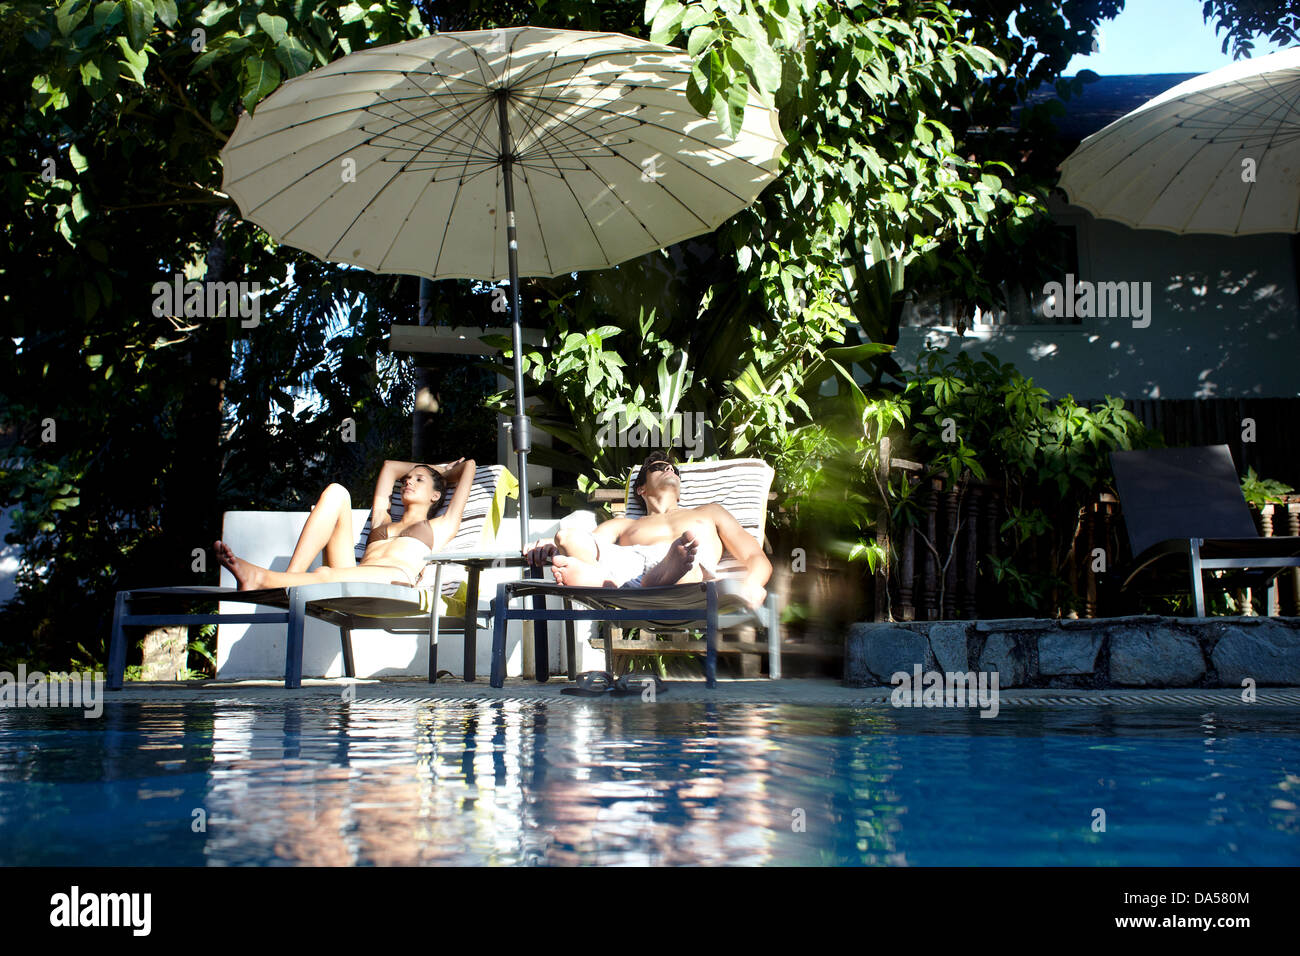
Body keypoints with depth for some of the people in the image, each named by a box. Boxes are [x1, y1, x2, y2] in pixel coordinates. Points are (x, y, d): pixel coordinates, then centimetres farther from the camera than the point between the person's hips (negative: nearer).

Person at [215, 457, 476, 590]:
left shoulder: (439, 527, 32)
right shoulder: (382, 522, 42)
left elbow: (468, 465, 37)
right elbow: (389, 466, 55)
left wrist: (441, 473, 57)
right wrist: (433, 467, 62)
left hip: (396, 579, -4)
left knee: (325, 575, -36)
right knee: (336, 492, -9)